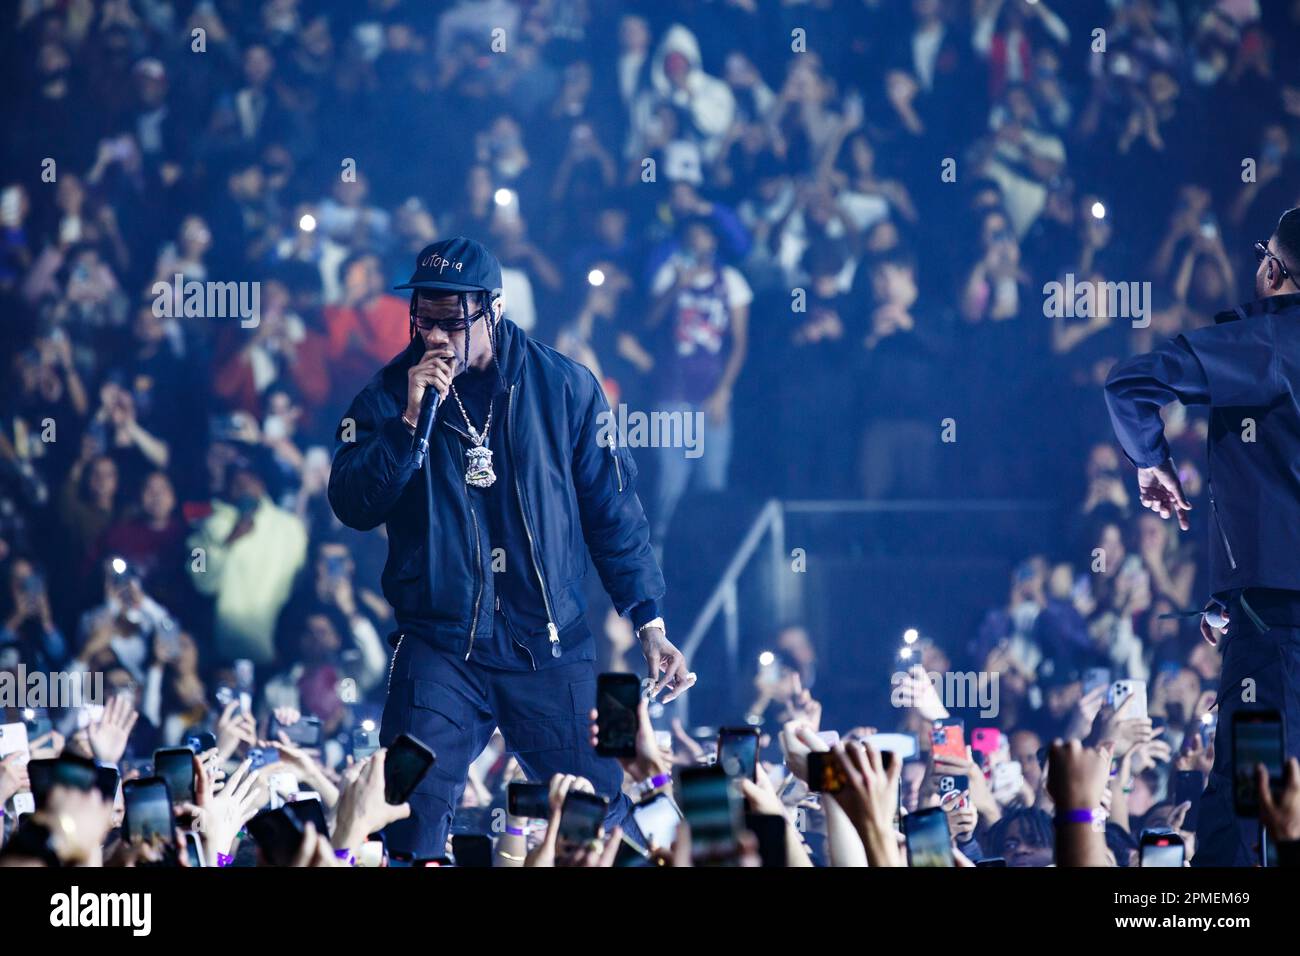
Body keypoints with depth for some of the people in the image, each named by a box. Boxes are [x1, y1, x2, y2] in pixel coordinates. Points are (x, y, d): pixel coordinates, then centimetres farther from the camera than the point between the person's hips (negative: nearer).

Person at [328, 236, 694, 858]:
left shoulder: (564, 387, 3)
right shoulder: (389, 396, 3)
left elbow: (613, 513, 7)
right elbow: (353, 506, -8)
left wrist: (650, 626, 3)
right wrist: (411, 420, -18)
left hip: (550, 648, 0)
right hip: (439, 648, 0)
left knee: (603, 821, 2)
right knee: (412, 822, -15)